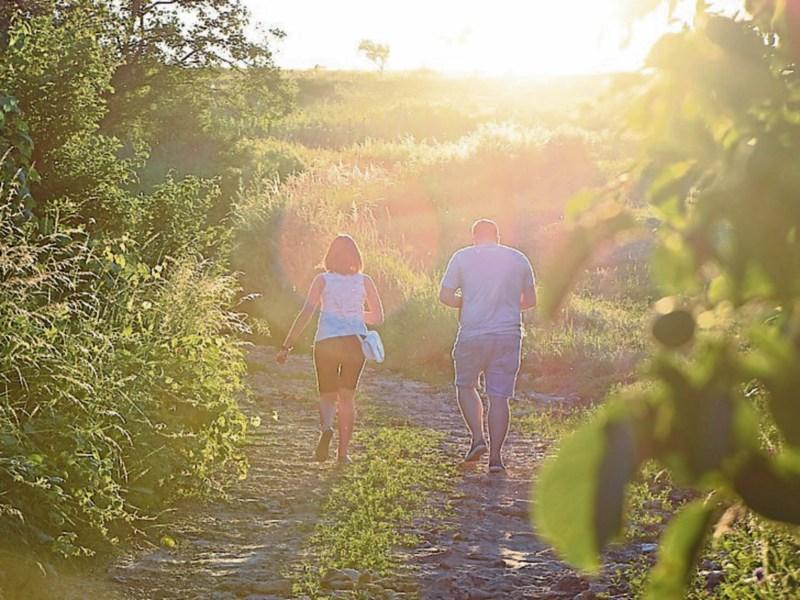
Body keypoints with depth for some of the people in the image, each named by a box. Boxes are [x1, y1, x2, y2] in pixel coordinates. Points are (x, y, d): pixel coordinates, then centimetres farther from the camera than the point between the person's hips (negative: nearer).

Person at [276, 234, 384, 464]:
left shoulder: (322, 280, 3)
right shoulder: (365, 281, 7)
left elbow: (306, 313, -6)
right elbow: (378, 317, 10)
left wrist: (287, 346, -6)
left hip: (326, 342, -1)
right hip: (355, 342, 1)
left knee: (327, 396, 12)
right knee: (347, 397, 15)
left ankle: (326, 428, -20)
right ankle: (343, 451, 9)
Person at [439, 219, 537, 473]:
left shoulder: (462, 257, 2)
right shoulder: (519, 259, 8)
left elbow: (445, 296, -1)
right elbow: (530, 300, 13)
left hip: (473, 335, -2)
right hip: (508, 335, 2)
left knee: (465, 385, 18)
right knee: (499, 396, 4)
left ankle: (478, 438, 3)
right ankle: (495, 456, 1)